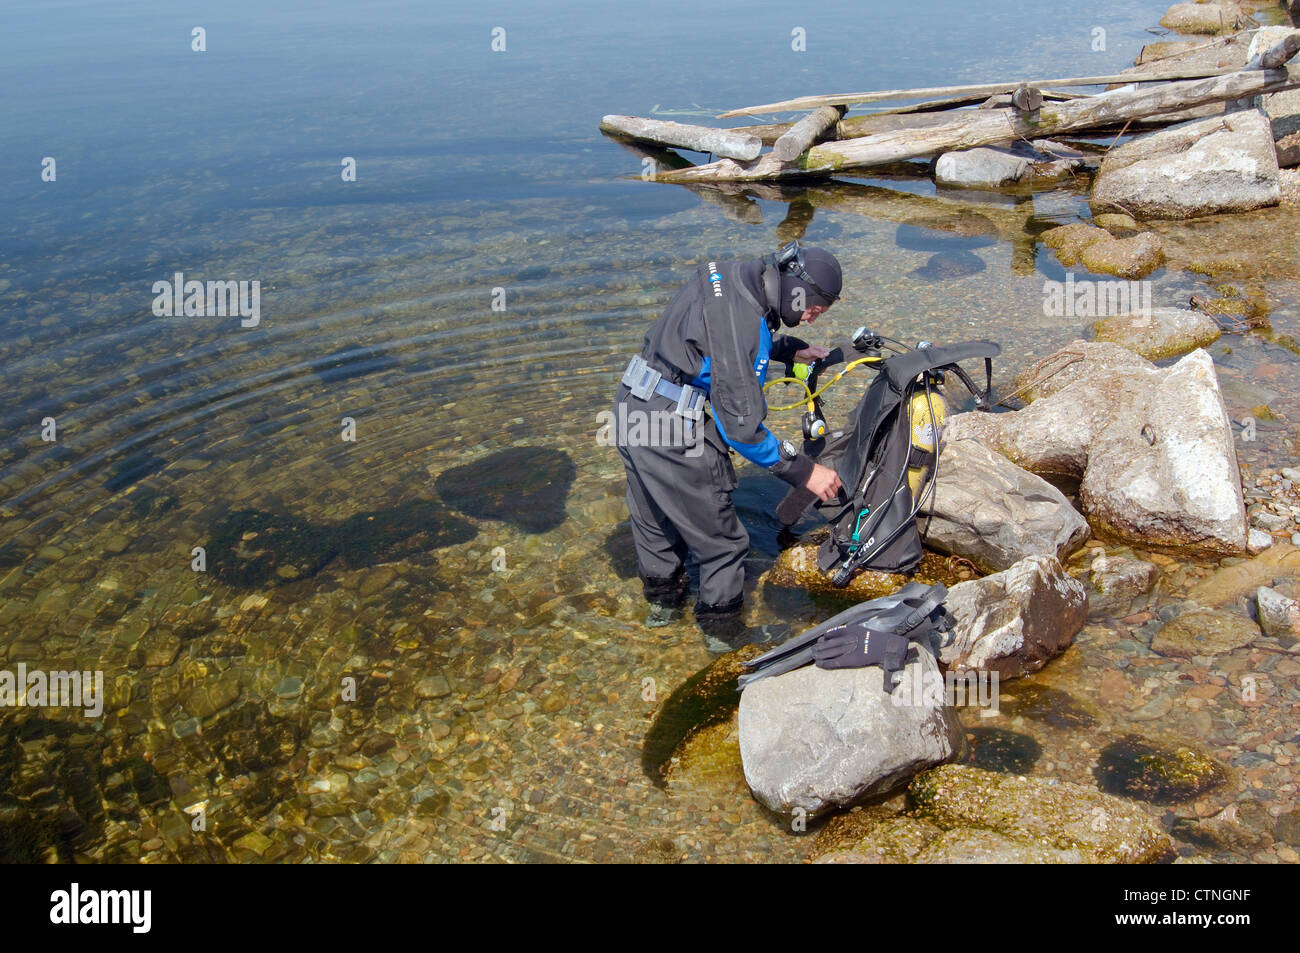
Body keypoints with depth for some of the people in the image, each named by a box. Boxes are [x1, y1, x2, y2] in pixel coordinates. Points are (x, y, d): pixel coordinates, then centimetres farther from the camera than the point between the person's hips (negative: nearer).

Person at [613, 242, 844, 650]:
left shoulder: (730, 275, 2)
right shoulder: (745, 320, -25)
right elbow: (741, 427, -24)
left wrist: (792, 349, 16)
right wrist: (804, 471, -18)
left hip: (632, 405, 10)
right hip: (674, 432, -9)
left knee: (653, 517, 28)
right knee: (720, 538, 10)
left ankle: (663, 601, 49)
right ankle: (723, 631, 26)